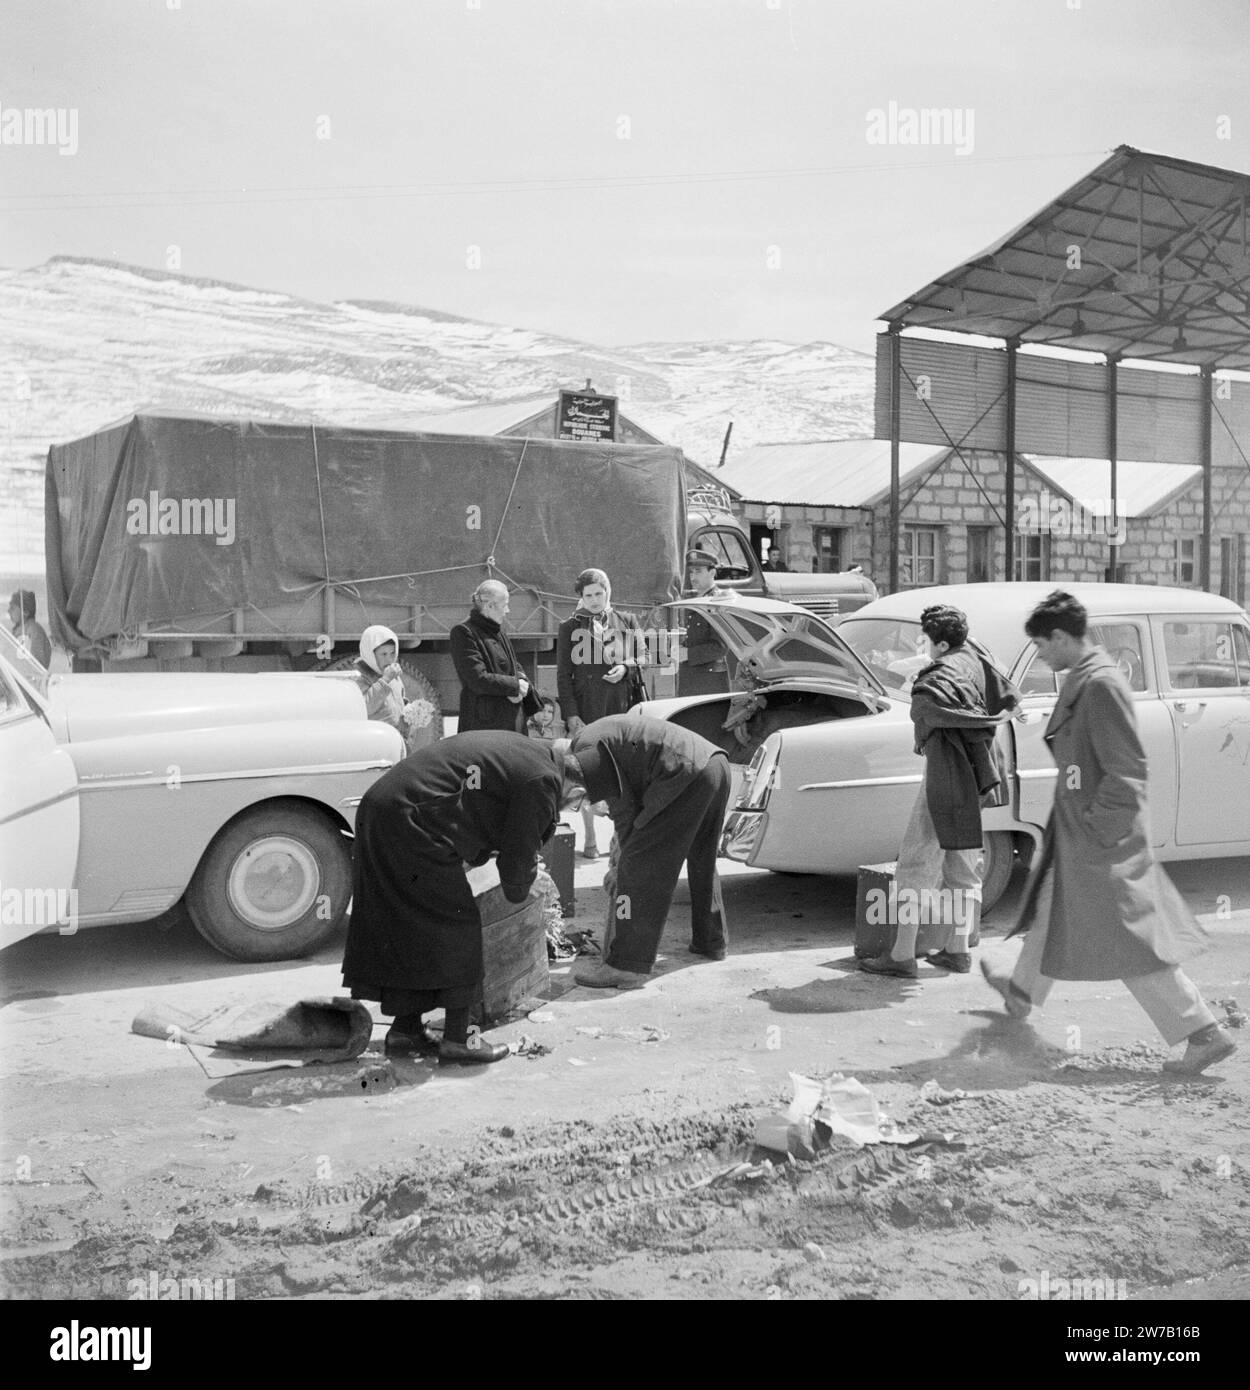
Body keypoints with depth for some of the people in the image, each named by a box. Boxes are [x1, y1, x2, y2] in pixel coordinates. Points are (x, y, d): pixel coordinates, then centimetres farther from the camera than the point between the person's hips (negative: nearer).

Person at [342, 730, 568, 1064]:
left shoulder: (522, 749, 21)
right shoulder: (541, 779, -8)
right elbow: (520, 849, -1)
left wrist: (476, 857, 39)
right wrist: (517, 892, 18)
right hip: (410, 824, -10)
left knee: (402, 924, 17)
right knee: (457, 925, 2)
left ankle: (405, 1029, 26)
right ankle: (456, 1040, 7)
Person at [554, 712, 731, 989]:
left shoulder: (587, 753, -4)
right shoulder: (602, 737, 27)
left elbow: (624, 810, -3)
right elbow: (632, 801, 32)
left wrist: (622, 865, 9)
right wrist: (618, 862, 34)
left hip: (687, 774, -10)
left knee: (642, 866, -6)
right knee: (702, 862, 27)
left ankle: (627, 966, -6)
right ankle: (712, 941, 43)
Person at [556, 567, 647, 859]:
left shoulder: (626, 622, 10)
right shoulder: (570, 627, 4)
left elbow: (642, 658, 15)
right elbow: (563, 675, 2)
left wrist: (625, 668, -7)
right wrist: (571, 715, -6)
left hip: (622, 707, 2)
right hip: (586, 710, -2)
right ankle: (590, 839, 8)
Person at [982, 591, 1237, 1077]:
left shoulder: (1101, 685, -22)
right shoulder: (1082, 680, 7)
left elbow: (1127, 771, -24)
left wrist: (1096, 828, -20)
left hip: (1102, 837, -10)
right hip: (1077, 829, 10)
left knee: (1133, 938, -4)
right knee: (1053, 907, 25)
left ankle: (1204, 1033, 4)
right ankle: (1022, 991, 45)